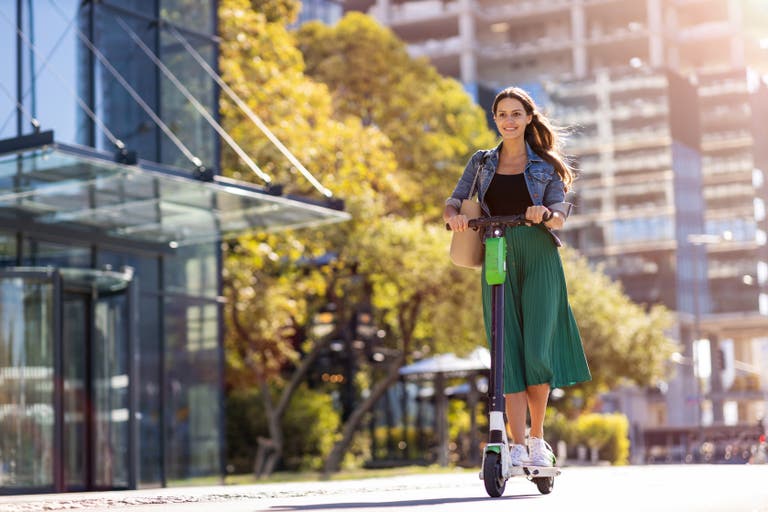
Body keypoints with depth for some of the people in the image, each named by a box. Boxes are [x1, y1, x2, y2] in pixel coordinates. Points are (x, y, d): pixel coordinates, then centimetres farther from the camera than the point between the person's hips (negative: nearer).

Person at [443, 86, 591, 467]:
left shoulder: (546, 165, 8)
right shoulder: (481, 163, 14)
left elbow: (560, 216, -3)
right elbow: (452, 203, 5)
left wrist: (545, 214, -26)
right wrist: (454, 216, -19)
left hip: (539, 259, -2)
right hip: (497, 261, 2)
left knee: (537, 349, -10)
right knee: (508, 352, -4)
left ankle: (538, 438, 7)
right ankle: (517, 446, -3)